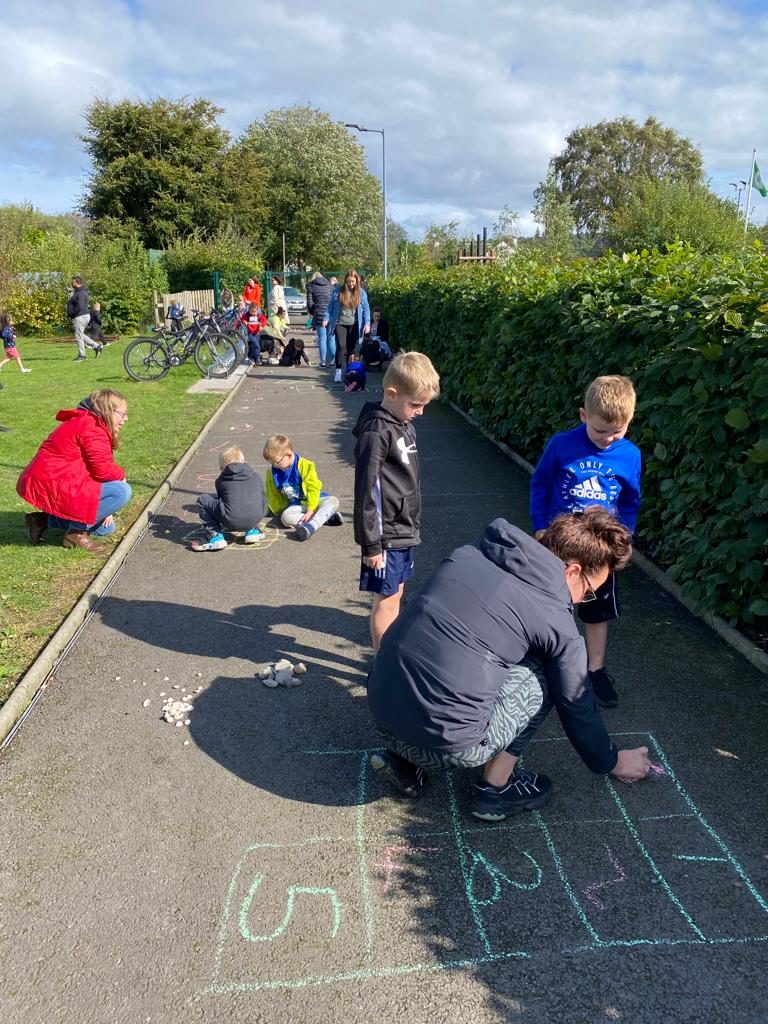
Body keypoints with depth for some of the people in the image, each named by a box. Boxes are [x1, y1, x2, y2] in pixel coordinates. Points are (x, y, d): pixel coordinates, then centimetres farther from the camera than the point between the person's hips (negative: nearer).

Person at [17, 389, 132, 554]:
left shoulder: (85, 422, 18)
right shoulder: (92, 428, -16)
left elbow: (95, 467, 16)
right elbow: (103, 469, -23)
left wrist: (106, 508, 8)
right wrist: (121, 475, 1)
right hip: (54, 487, -11)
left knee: (106, 527, 16)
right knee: (122, 491, -18)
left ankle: (44, 520, 14)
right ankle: (76, 532, -7)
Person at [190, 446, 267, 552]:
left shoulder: (220, 480, 20)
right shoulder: (256, 476, 24)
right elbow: (263, 500, 32)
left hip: (231, 521, -3)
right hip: (256, 519, 4)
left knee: (202, 500, 17)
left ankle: (215, 536, 5)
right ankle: (252, 531, 22)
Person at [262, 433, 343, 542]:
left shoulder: (305, 466, -14)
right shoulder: (273, 473, -1)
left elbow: (314, 488, -15)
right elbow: (274, 496, 11)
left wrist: (310, 510, -19)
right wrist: (281, 511, 11)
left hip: (314, 501, -2)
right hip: (296, 506, 2)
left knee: (333, 501, -31)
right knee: (285, 517, -32)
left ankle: (310, 526, -51)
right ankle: (326, 516, -29)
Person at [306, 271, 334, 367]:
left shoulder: (311, 286, 3)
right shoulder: (330, 285, 12)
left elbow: (309, 303, -1)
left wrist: (311, 312, 15)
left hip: (319, 315, -2)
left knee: (322, 339, 1)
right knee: (331, 338, 9)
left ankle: (323, 361, 2)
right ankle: (333, 359, 8)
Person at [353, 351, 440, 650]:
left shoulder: (405, 425, 9)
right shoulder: (376, 432, -20)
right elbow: (367, 491, -20)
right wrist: (371, 544, -18)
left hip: (405, 532, 9)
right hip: (386, 536, -8)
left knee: (396, 595, 17)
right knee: (386, 600, 2)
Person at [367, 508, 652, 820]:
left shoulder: (465, 555, 9)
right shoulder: (555, 620, -4)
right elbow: (576, 706, 11)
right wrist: (612, 762, 30)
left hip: (379, 714, 6)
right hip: (443, 743, -6)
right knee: (540, 676, 11)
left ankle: (405, 759, 20)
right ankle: (495, 788, 16)